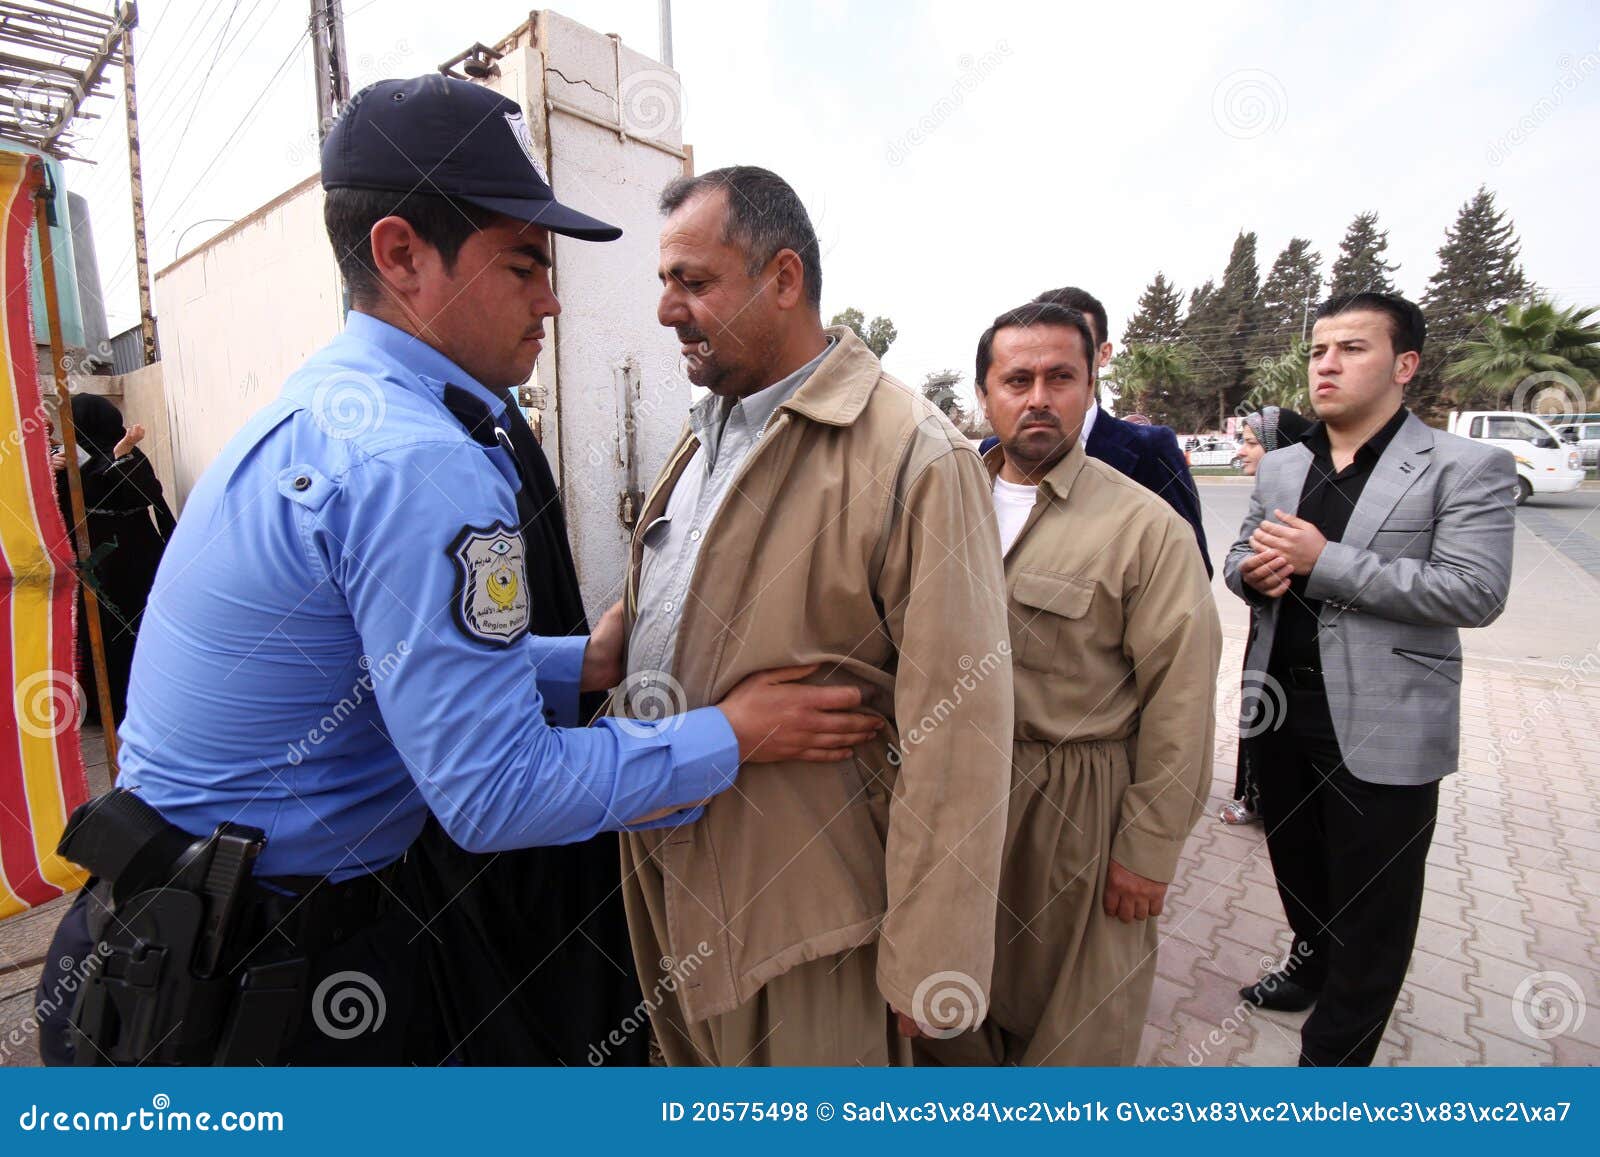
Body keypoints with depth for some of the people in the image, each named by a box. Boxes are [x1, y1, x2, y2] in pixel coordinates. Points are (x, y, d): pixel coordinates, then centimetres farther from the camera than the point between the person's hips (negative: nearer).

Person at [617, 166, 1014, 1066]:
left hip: (796, 910, -7)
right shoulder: (706, 435, 9)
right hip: (666, 873, 8)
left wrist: (927, 962, -16)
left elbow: (955, 730, -21)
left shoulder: (916, 458, -20)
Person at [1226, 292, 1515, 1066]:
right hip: (1281, 708, 5)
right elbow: (1241, 562, 13)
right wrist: (1253, 571, -12)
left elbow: (1476, 593, -18)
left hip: (1383, 723, -5)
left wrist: (1321, 561, -24)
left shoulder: (1466, 468, -9)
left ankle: (1332, 1059, 28)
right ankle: (1312, 961, 51)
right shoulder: (1280, 467, 8)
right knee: (1296, 864, 24)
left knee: (1371, 904, 10)